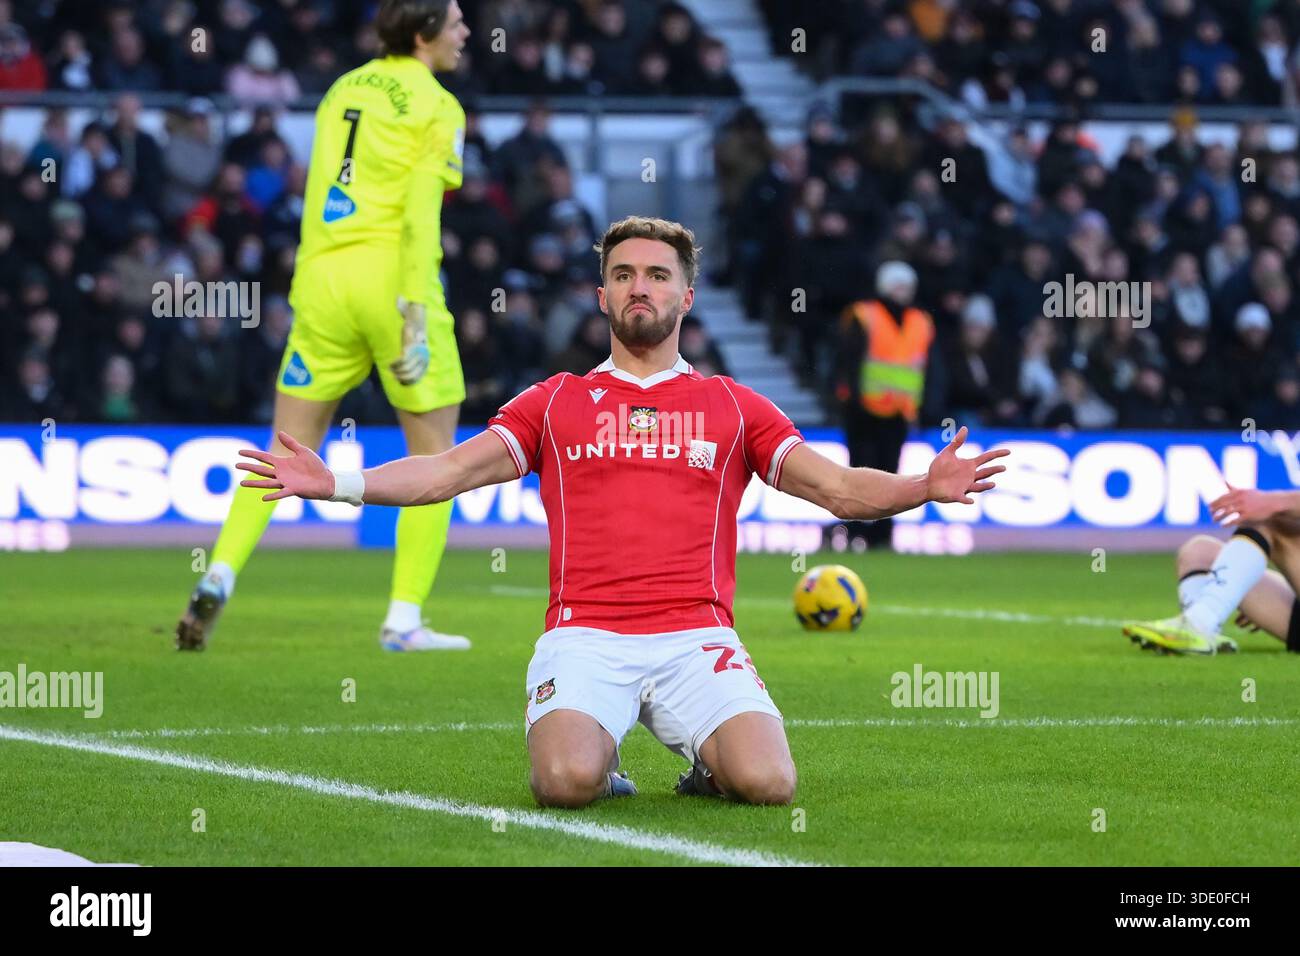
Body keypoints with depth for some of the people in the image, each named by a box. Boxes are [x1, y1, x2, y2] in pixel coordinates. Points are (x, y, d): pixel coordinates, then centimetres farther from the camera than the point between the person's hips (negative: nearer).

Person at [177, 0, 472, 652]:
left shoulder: (342, 90, 15)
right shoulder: (438, 108, -4)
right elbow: (421, 210, -15)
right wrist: (416, 312, -19)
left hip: (323, 278, 5)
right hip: (393, 277, -5)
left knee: (287, 453, 11)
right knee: (435, 456, 7)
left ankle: (218, 578, -8)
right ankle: (404, 619, 1)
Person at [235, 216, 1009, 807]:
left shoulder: (732, 406, 16)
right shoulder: (556, 403, 17)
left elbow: (840, 487, 11)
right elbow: (450, 470, 11)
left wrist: (926, 487, -9)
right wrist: (336, 483, -3)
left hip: (697, 638, 1)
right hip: (585, 637, 0)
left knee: (768, 781, -26)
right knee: (567, 781, -31)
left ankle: (708, 757, 9)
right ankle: (600, 749, 6)